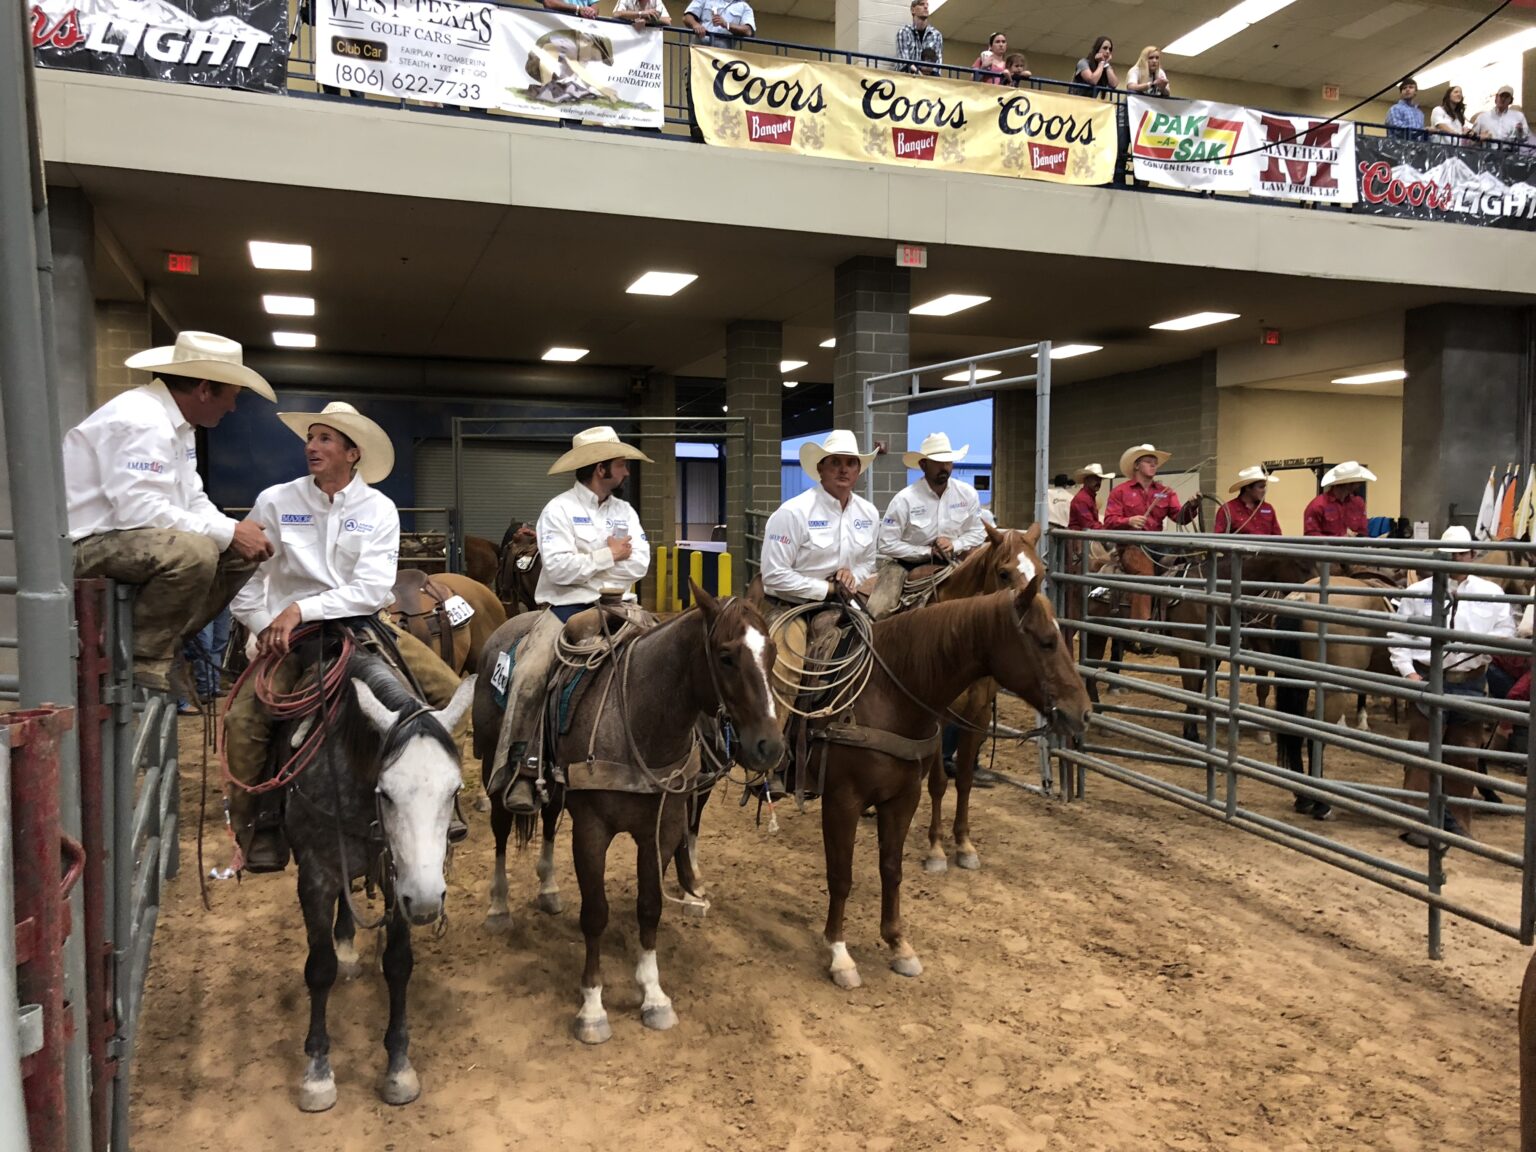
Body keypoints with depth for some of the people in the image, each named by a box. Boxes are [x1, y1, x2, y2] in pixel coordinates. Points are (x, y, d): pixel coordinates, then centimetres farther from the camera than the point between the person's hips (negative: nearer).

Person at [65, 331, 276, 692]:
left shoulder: (174, 421, 11)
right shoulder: (140, 420, -20)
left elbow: (192, 500, 13)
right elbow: (141, 510, -29)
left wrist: (235, 530, -7)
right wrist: (228, 532, -24)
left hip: (127, 539, 10)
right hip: (87, 547, -10)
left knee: (241, 551, 4)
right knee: (193, 551, -34)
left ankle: (166, 646, 6)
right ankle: (144, 658, -15)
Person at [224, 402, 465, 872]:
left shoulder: (379, 509, -2)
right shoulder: (275, 502, -1)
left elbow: (371, 589, -12)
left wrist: (302, 609, -20)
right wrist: (267, 629, -9)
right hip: (292, 632, -1)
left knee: (448, 690, -12)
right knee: (243, 718, -23)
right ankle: (259, 833, -2)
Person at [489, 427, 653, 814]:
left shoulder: (625, 511, 14)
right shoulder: (559, 509, -2)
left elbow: (639, 565, 1)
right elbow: (560, 568, -16)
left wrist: (588, 562, -6)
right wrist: (610, 555, -6)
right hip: (568, 607, -4)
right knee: (529, 674, -26)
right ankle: (522, 769, -17)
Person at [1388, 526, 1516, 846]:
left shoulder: (1491, 593, 5)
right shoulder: (1418, 592, -1)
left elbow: (1507, 631, 6)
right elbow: (1397, 636, 1)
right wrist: (1407, 672, -10)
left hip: (1471, 683, 2)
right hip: (1427, 680, -2)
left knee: (1464, 755, 11)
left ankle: (1456, 821, 24)